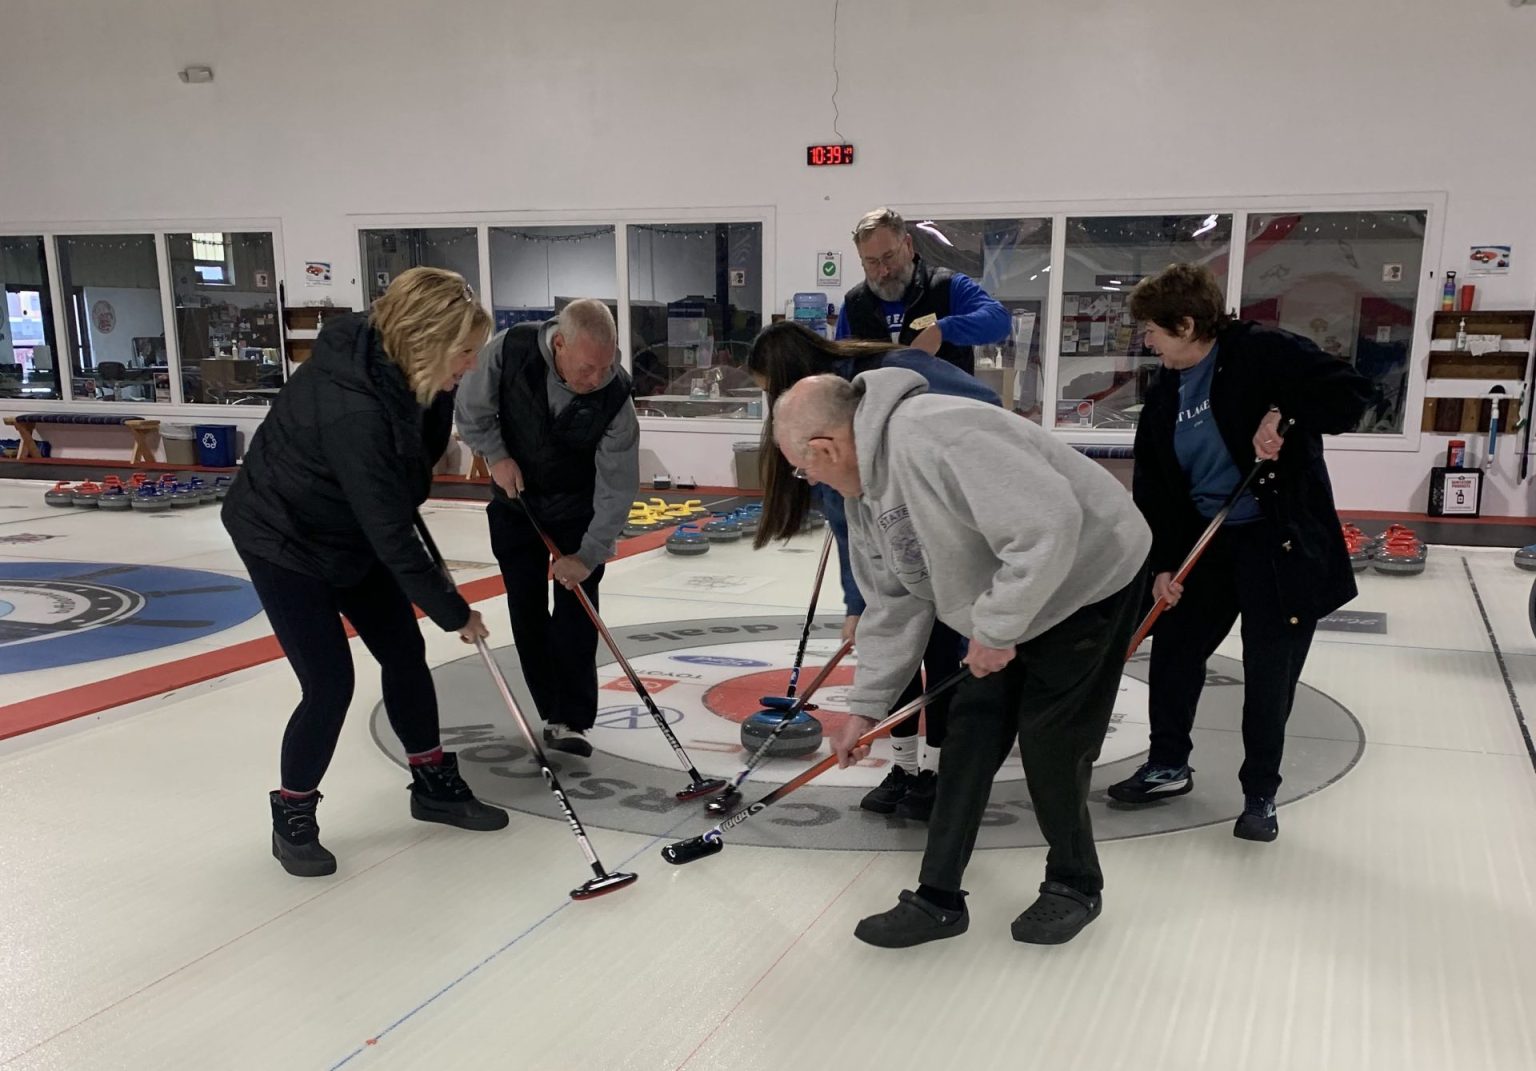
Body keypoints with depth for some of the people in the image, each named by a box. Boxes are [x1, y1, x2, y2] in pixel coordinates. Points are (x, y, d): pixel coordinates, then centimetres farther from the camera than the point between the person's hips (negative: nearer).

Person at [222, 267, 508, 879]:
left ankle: (434, 785, 26)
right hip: (283, 538, -8)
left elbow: (424, 450, 9)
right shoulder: (352, 409, -38)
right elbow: (392, 535, -30)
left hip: (349, 530, 8)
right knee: (330, 685, -9)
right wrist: (452, 611, -22)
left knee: (404, 653, 9)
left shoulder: (391, 363, -14)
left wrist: (439, 388, -10)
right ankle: (292, 818, 14)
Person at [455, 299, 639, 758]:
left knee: (576, 610, -8)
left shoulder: (615, 395, -28)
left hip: (578, 509, -1)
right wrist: (496, 455, -17)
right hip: (515, 501, 2)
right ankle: (553, 713, 15)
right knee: (528, 612, 4)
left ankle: (572, 720, -1)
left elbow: (618, 486, -22)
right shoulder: (509, 349, -26)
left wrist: (589, 555, -23)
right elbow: (471, 410, -7)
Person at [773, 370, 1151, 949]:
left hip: (1090, 578, -9)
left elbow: (1049, 524, -38)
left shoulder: (930, 439, -34)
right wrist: (865, 705, 7)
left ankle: (1074, 885, 22)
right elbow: (894, 604, 7)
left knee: (1048, 744, -4)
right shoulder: (865, 487, 0)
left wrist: (996, 630, -28)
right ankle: (938, 899, 15)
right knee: (969, 736, 5)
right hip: (1009, 602, 9)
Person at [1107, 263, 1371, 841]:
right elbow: (1152, 488, 4)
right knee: (1172, 646, 10)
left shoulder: (1265, 353, -13)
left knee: (1270, 674, 1)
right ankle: (1167, 765, 29)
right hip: (1205, 540, 6)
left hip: (1284, 543, -6)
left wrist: (1284, 417, -27)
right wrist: (1162, 564, -3)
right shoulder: (1164, 393, 5)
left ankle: (1260, 794, 18)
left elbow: (1351, 393, -17)